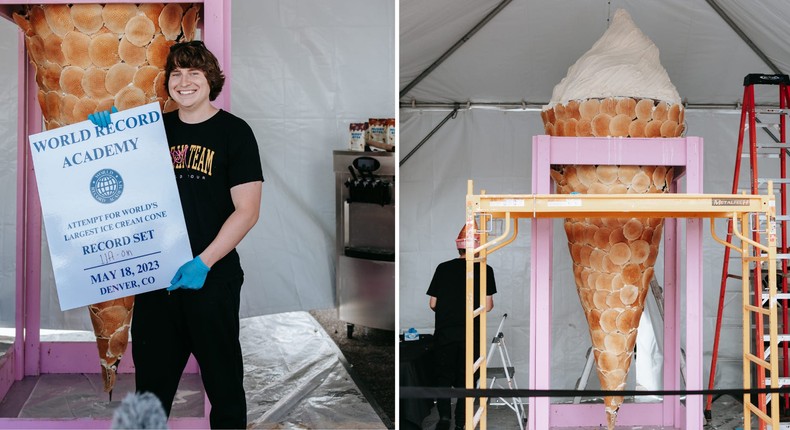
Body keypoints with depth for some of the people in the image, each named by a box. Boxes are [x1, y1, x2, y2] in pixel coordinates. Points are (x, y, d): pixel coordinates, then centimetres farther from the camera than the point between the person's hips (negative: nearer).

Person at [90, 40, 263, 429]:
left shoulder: (234, 131, -4)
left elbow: (247, 211, -9)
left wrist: (204, 262, -19)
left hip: (212, 277, -4)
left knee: (222, 379, 7)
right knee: (151, 375, 13)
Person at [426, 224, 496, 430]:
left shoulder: (443, 268, 2)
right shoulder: (484, 270, -2)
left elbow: (432, 304, 4)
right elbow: (487, 306, -5)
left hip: (444, 332, 1)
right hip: (471, 334, -1)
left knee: (443, 376, 11)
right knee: (465, 378, 10)